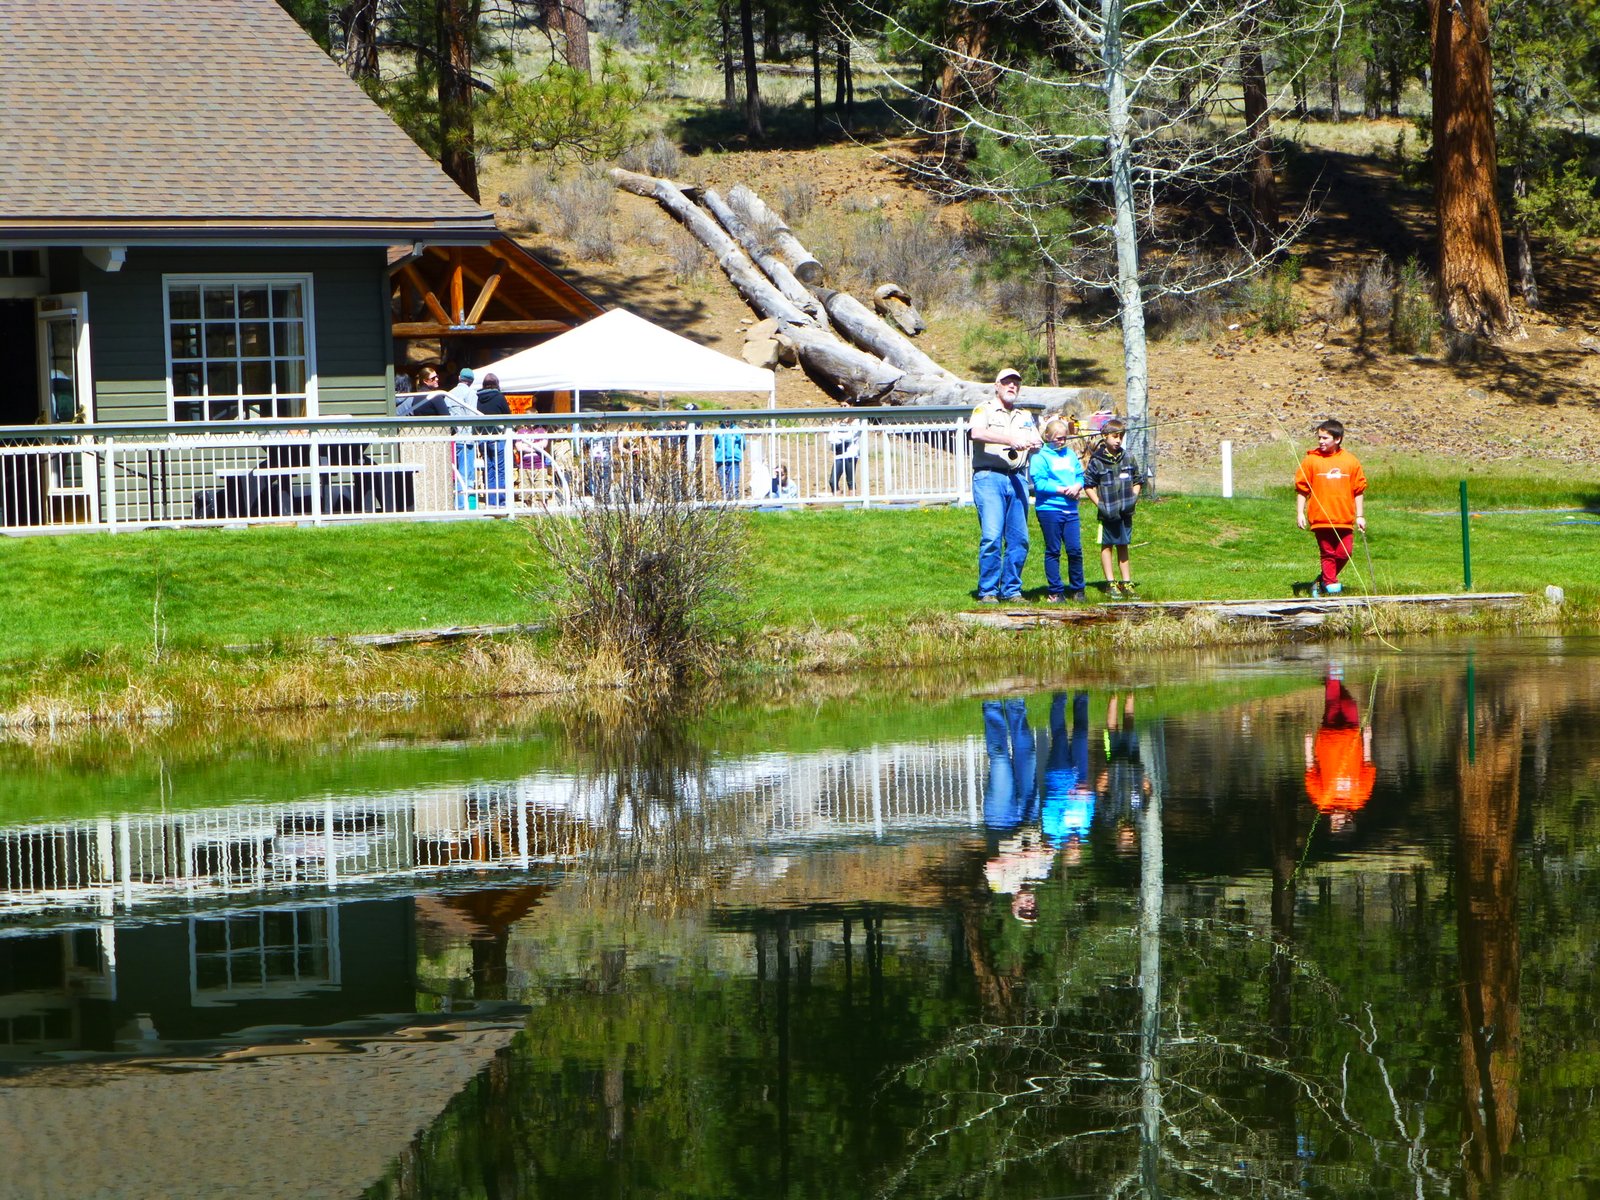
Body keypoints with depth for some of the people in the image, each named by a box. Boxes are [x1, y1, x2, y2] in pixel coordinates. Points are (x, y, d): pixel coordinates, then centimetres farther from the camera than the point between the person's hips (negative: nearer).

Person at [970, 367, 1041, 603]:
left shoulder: (1025, 417, 24)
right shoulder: (984, 410, 6)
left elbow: (1036, 441, 13)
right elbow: (977, 433, -14)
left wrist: (1033, 444, -12)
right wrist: (1010, 440, -23)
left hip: (1017, 479, 5)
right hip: (989, 477, -5)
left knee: (1019, 539, 1)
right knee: (991, 537, -12)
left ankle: (1011, 589, 11)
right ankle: (987, 591, -7)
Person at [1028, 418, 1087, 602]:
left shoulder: (1070, 454, 15)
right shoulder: (1040, 457, -4)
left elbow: (1080, 475, 17)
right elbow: (1039, 483, -12)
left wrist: (1077, 486, -6)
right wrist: (1061, 490, -16)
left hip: (1070, 509, 5)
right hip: (1049, 509, -5)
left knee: (1075, 549, 2)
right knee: (1053, 551, 2)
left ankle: (1077, 589, 14)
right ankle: (1056, 591, 6)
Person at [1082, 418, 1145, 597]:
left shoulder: (1128, 458, 6)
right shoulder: (1096, 461, -6)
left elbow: (1138, 481, 15)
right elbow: (1088, 486, -3)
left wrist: (1133, 498, 1)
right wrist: (1099, 504, -10)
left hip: (1125, 512, 4)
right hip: (1107, 512, -4)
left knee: (1123, 546, 11)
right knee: (1107, 545, 4)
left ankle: (1126, 582, 14)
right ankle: (1110, 583, 7)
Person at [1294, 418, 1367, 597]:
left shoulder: (1351, 461, 5)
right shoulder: (1311, 460, 1)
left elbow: (1359, 490, 10)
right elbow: (1301, 489, 3)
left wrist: (1360, 516, 8)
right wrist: (1300, 513, -3)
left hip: (1345, 519, 2)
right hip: (1320, 519, -2)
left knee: (1344, 553, 1)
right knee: (1328, 553, -1)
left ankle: (1323, 581, 19)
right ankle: (1330, 583, 8)